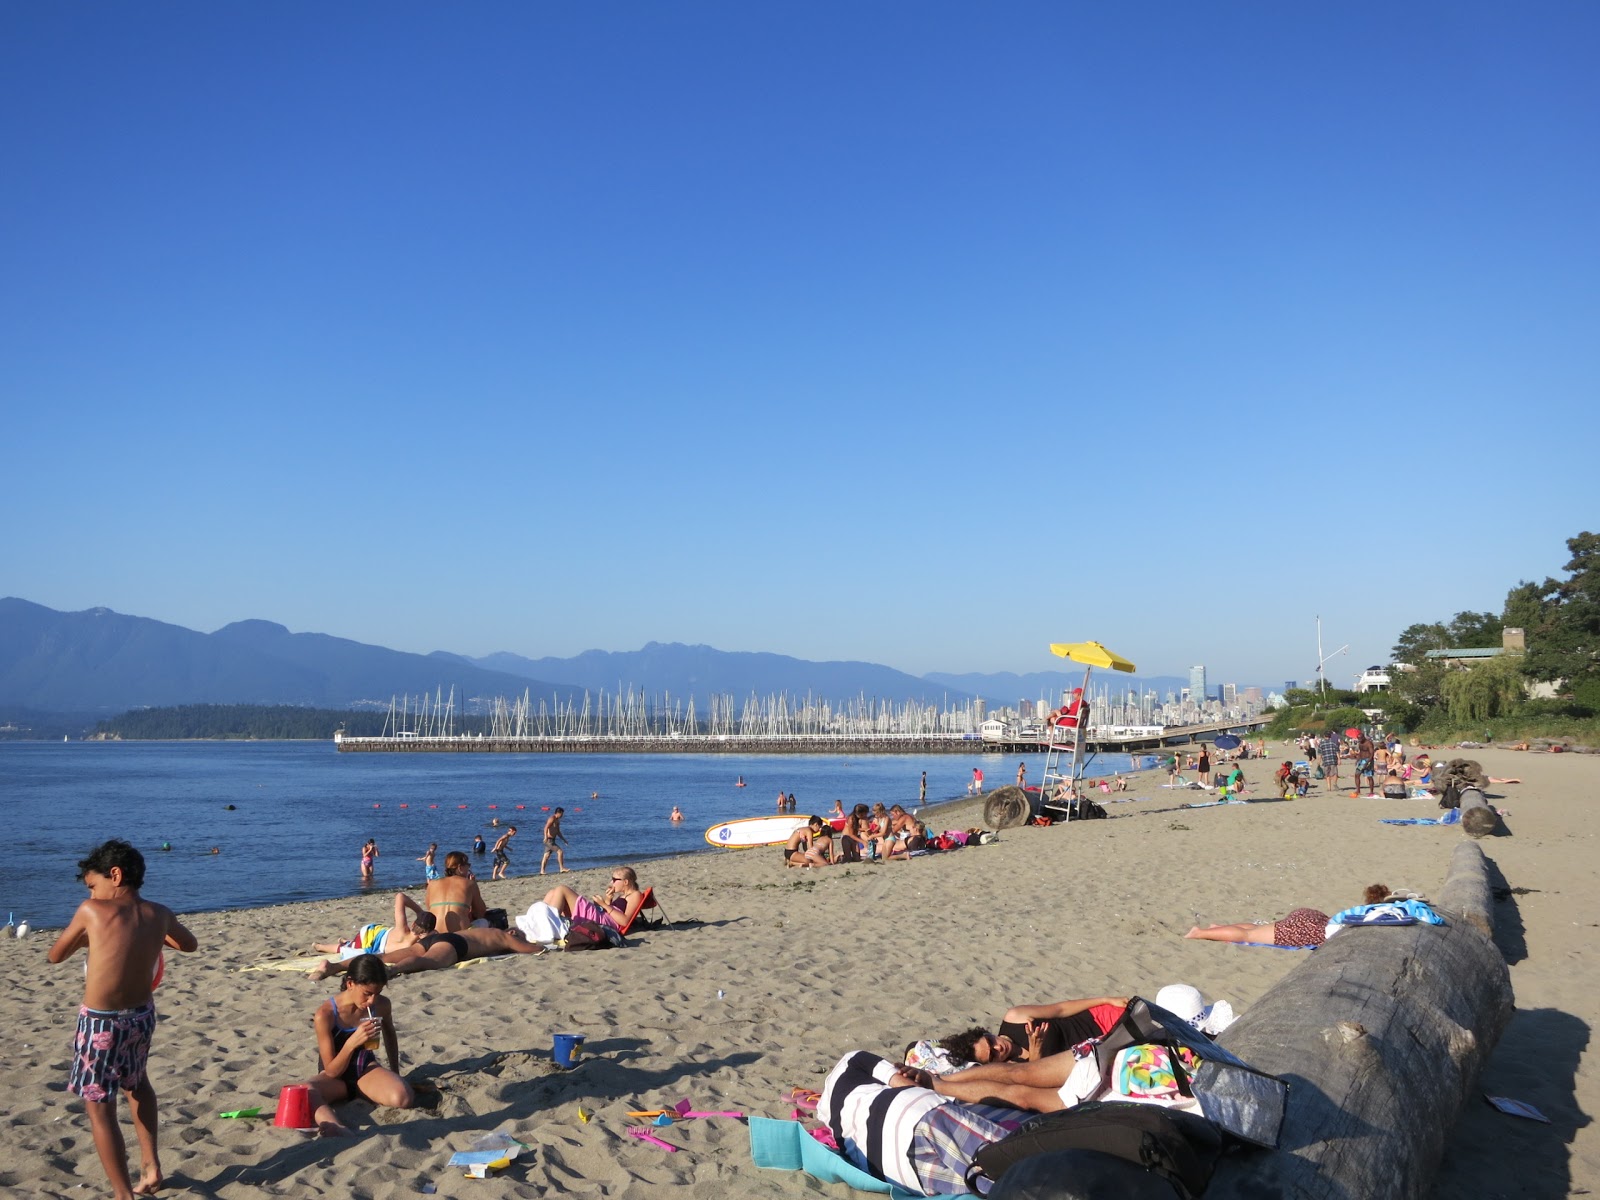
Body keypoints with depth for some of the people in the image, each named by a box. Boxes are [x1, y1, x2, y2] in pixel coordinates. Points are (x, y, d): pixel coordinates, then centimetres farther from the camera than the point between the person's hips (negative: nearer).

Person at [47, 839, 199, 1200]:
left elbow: (55, 955, 0)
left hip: (101, 1022, -6)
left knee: (99, 1108, 6)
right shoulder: (159, 914, -2)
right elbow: (190, 945, 17)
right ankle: (151, 1167, 34)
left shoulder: (92, 911, -15)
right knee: (137, 1083, 31)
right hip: (142, 1016, 6)